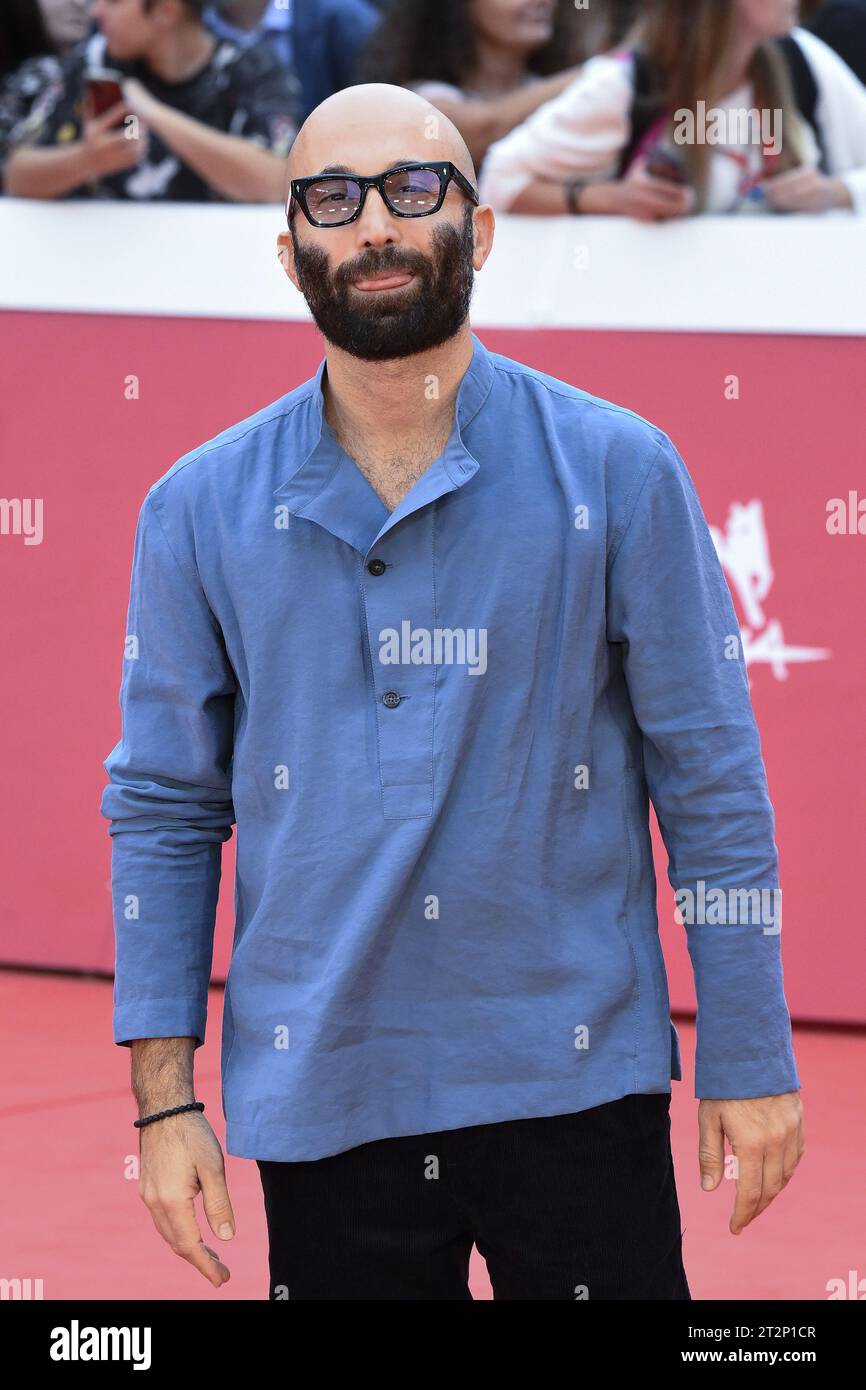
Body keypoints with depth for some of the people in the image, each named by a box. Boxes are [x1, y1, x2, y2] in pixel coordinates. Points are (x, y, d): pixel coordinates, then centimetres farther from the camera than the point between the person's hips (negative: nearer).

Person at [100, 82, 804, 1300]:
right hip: (322, 1099, 1)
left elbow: (710, 776, 1)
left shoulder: (618, 471, -1)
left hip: (574, 1081, -1)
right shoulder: (204, 509, 4)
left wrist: (750, 1060, -1)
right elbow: (163, 810, 6)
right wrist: (163, 1100, 1)